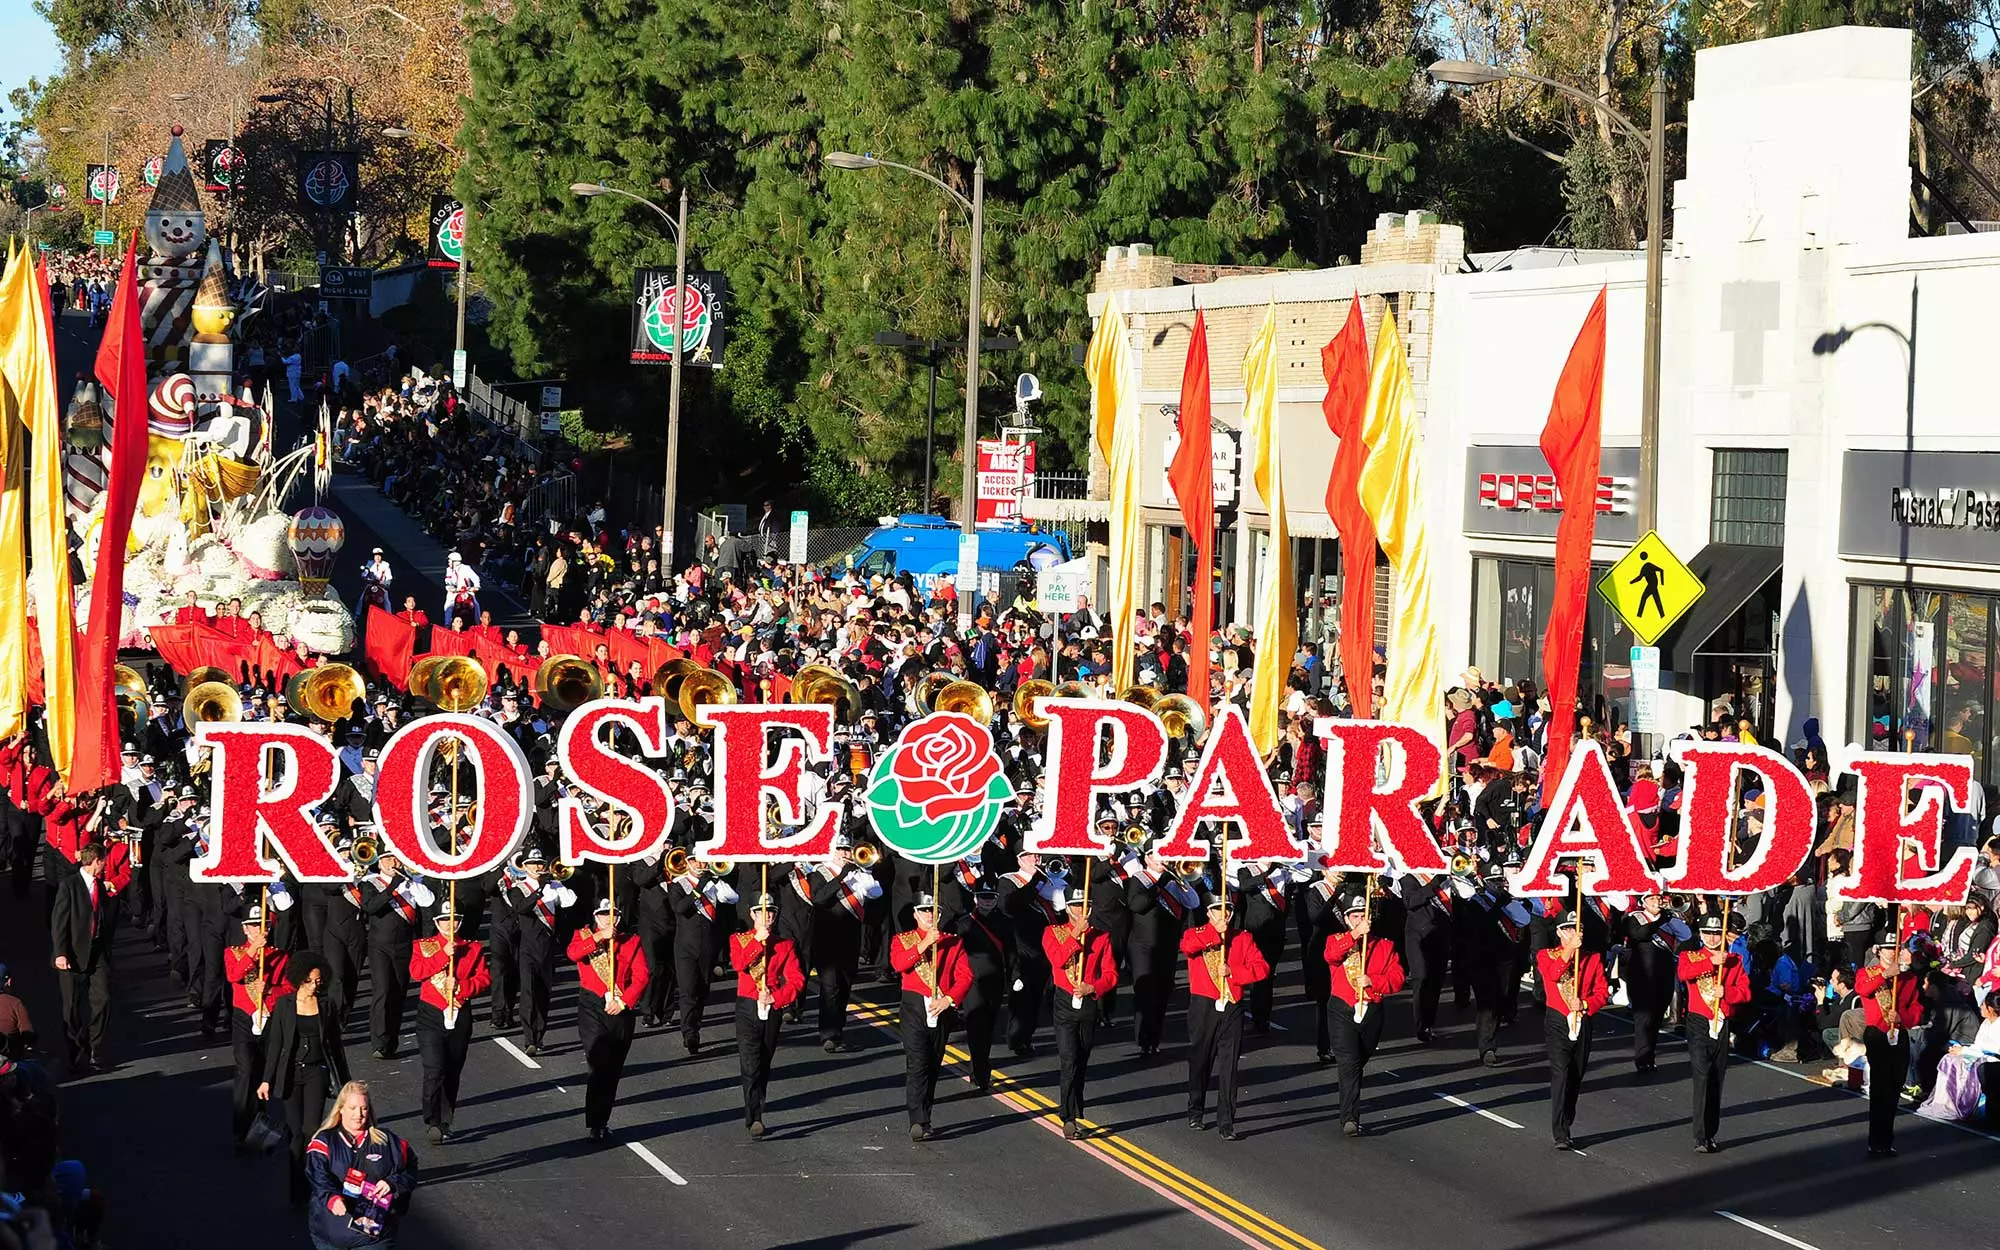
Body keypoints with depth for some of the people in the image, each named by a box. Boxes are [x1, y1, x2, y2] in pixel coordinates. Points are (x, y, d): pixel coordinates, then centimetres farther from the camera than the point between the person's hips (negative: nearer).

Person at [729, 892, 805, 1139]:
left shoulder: (785, 945, 8)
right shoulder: (739, 940, 5)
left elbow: (797, 980, -1)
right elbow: (739, 964, -15)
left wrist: (775, 997, -14)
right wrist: (758, 941, -18)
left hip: (773, 1010, 2)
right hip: (748, 1008, -2)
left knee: (764, 1066, 10)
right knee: (750, 1065, -14)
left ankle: (755, 1115, 21)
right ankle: (754, 1118, -19)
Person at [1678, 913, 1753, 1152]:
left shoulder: (1734, 960, 11)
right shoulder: (1690, 956, 5)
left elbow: (1745, 991, 2)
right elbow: (1684, 973, -18)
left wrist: (1726, 993, -16)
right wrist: (1712, 961, -24)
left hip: (1723, 1025, 3)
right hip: (1699, 1024, -3)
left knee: (1717, 1081, 8)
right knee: (1702, 1077, -15)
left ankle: (1711, 1134, 18)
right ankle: (1700, 1138, -18)